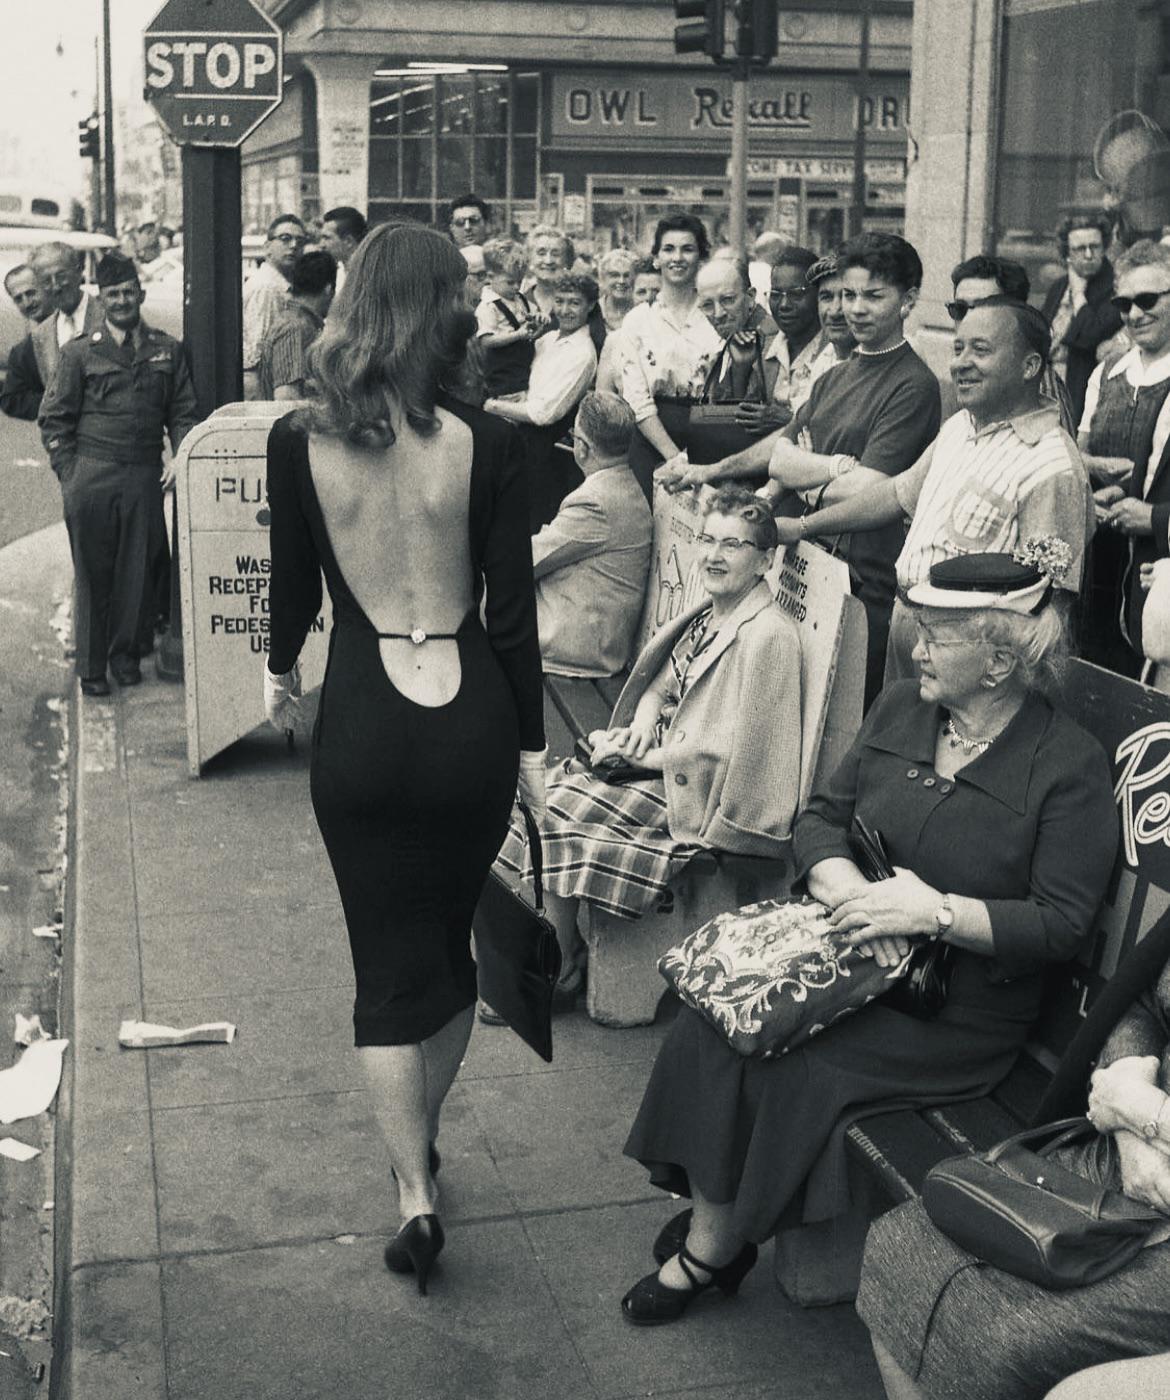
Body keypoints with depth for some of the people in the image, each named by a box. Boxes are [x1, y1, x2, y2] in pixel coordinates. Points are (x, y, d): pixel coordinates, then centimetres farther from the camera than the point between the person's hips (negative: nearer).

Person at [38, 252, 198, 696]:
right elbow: (54, 418, 6)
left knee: (139, 569, 5)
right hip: (91, 477, -2)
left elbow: (183, 411, 14)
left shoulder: (167, 350, 11)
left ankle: (126, 653, 22)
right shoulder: (79, 352, 4)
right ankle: (91, 667, 11)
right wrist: (69, 474, -2)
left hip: (145, 476, 2)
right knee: (92, 572, 2)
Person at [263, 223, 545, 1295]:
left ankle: (414, 1189, 7)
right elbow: (514, 611, -6)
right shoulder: (483, 442, -10)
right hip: (470, 720, 1)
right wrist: (530, 745, 4)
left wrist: (281, 668, 27)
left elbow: (295, 588, 6)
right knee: (451, 938, 20)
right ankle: (422, 1137, 39)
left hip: (362, 724, 0)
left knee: (389, 961, 10)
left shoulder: (299, 441, -6)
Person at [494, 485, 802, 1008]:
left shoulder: (769, 636, -21)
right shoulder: (709, 613, 9)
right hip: (664, 775, 9)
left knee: (552, 815, -10)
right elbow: (661, 683, 20)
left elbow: (737, 747, -23)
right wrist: (646, 712, -4)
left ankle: (565, 972, 10)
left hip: (702, 809, -9)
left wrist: (649, 755, -15)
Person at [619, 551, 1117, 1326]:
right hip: (851, 950, 6)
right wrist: (852, 891, -12)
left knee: (787, 1069, -22)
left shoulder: (1071, 765, -10)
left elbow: (1062, 923, -13)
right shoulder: (901, 708, 8)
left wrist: (935, 912, -22)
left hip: (959, 1010, -6)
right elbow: (821, 817, 9)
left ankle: (712, 1247, -1)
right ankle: (710, 1219, -6)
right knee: (714, 1020, -18)